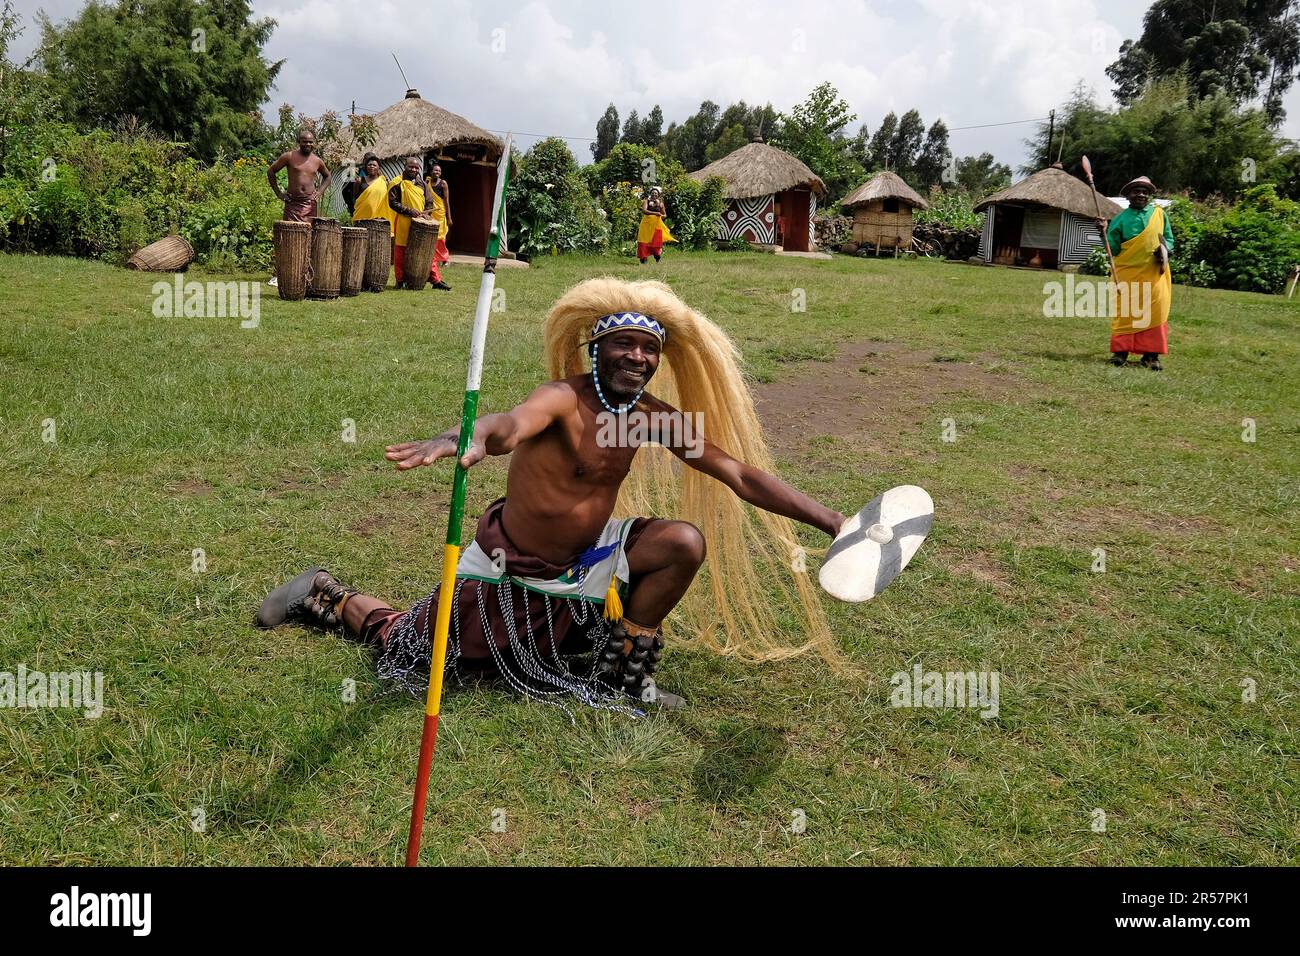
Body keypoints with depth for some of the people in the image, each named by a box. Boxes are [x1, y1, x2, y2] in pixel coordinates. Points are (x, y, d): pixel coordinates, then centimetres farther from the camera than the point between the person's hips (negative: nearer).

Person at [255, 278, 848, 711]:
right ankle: (325, 597, 36)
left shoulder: (652, 417, -8)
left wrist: (834, 522, -13)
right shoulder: (564, 400, -26)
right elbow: (514, 422, -50)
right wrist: (469, 439, -74)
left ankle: (621, 678, 3)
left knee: (684, 540, -14)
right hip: (506, 569, -5)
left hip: (582, 561, 5)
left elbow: (742, 475, -8)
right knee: (402, 657, 4)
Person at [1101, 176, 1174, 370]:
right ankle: (1120, 352, 1)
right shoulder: (1120, 219, 4)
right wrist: (1104, 232, -14)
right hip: (1127, 272, -2)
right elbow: (1113, 248, 2)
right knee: (1124, 311, -5)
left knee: (1154, 312, 0)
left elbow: (1169, 238, 16)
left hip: (1154, 272, 2)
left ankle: (1151, 355, 5)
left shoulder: (1159, 214, 10)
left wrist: (1165, 250, -5)